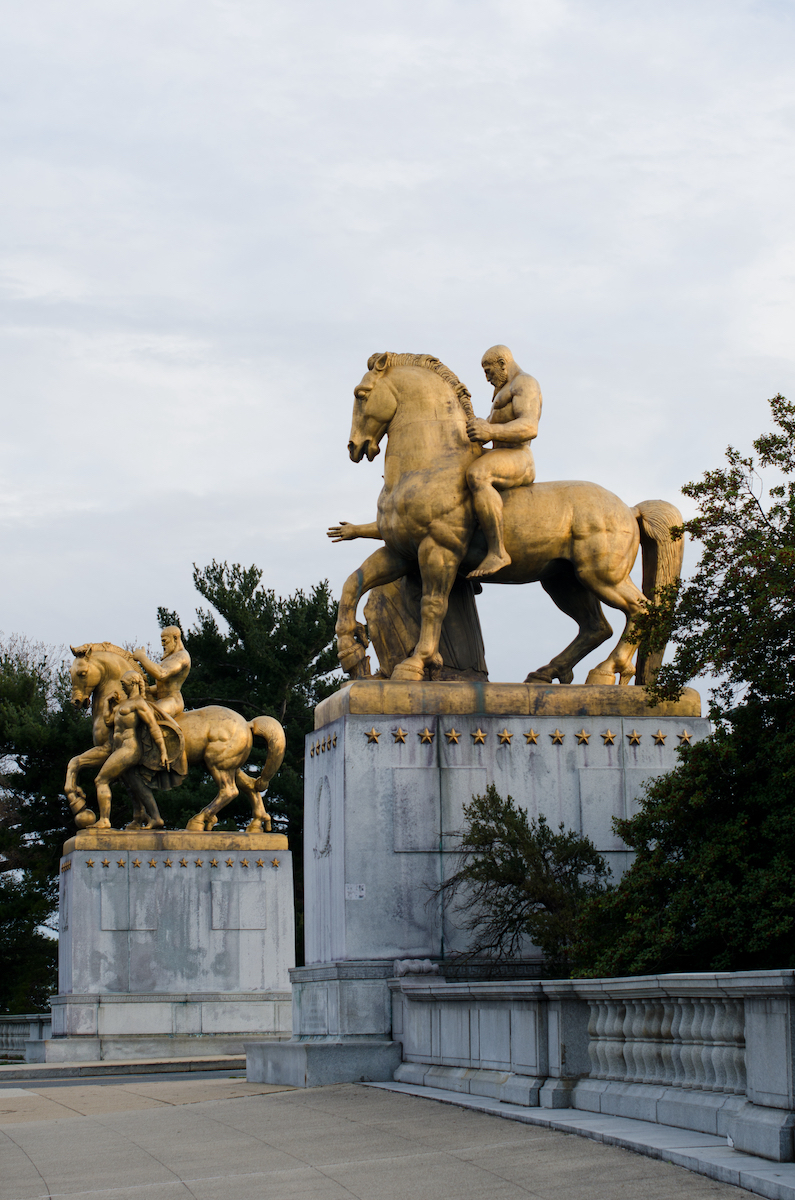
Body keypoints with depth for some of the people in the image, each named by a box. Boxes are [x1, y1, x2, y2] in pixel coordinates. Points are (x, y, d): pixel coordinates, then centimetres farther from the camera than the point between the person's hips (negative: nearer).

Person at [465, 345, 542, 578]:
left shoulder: (525, 383, -7)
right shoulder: (506, 391, 27)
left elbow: (529, 428, -23)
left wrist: (490, 431, -36)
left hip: (517, 461, -12)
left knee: (475, 476, -39)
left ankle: (497, 551, -40)